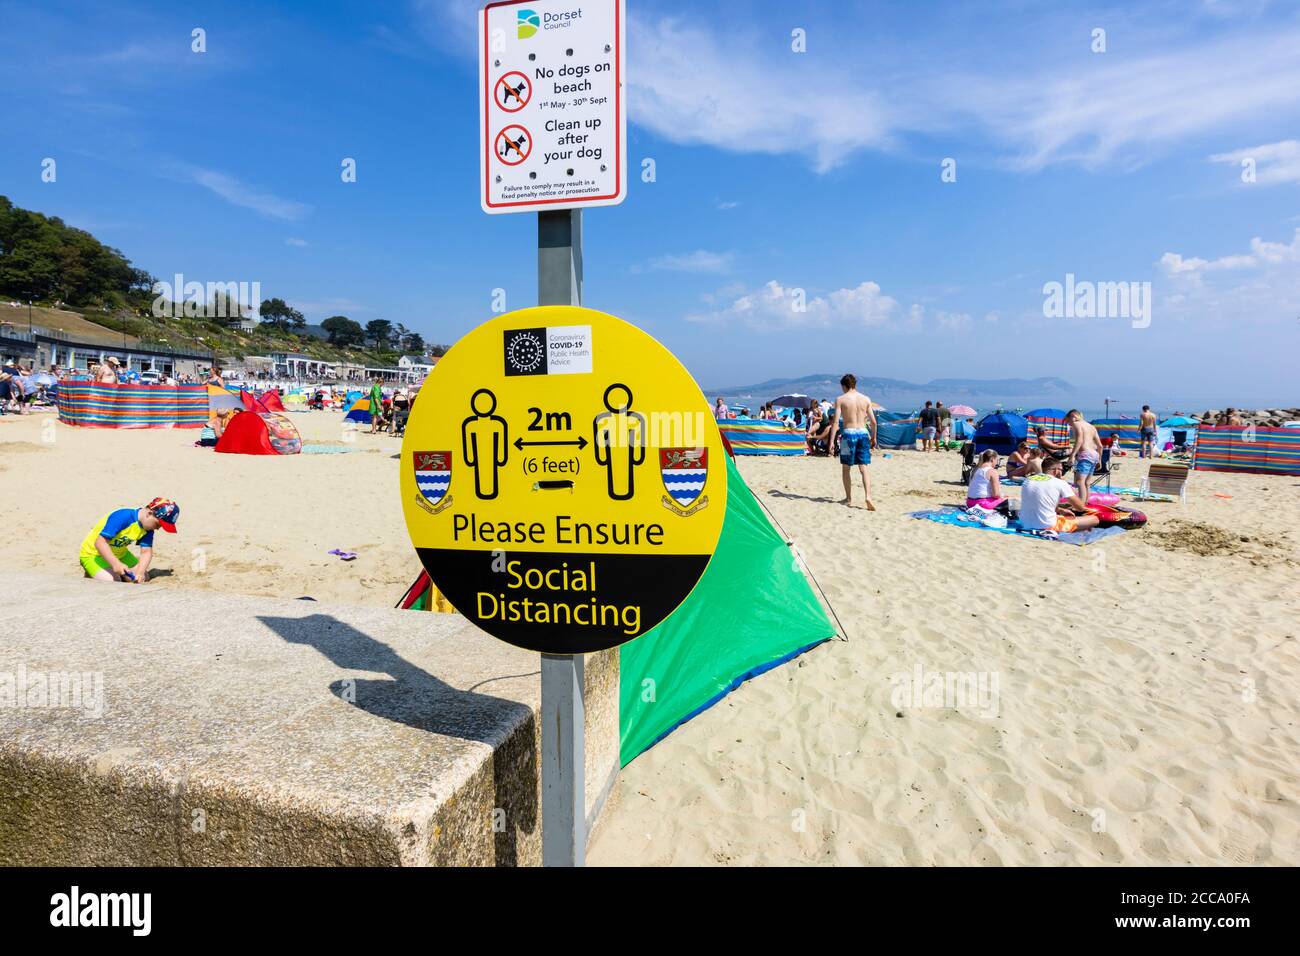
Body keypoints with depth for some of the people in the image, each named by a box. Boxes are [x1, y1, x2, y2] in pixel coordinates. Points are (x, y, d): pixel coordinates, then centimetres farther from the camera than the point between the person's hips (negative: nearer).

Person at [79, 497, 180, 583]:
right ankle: (91, 575, 4)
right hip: (93, 554, -7)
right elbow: (100, 542, -37)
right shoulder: (122, 517, -33)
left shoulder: (148, 528, -10)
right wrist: (116, 564, -47)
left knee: (144, 578, 1)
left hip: (119, 554, 7)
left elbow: (146, 552, -15)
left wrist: (140, 572, -33)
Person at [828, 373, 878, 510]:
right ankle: (868, 496, -16)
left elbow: (836, 421, -9)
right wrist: (873, 437, 19)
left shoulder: (840, 399, -2)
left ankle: (849, 498, 17)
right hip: (863, 433, 3)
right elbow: (873, 421, 7)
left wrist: (831, 440, -10)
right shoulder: (866, 399, 7)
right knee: (864, 468, 1)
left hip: (848, 433, -3)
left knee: (846, 468, 11)